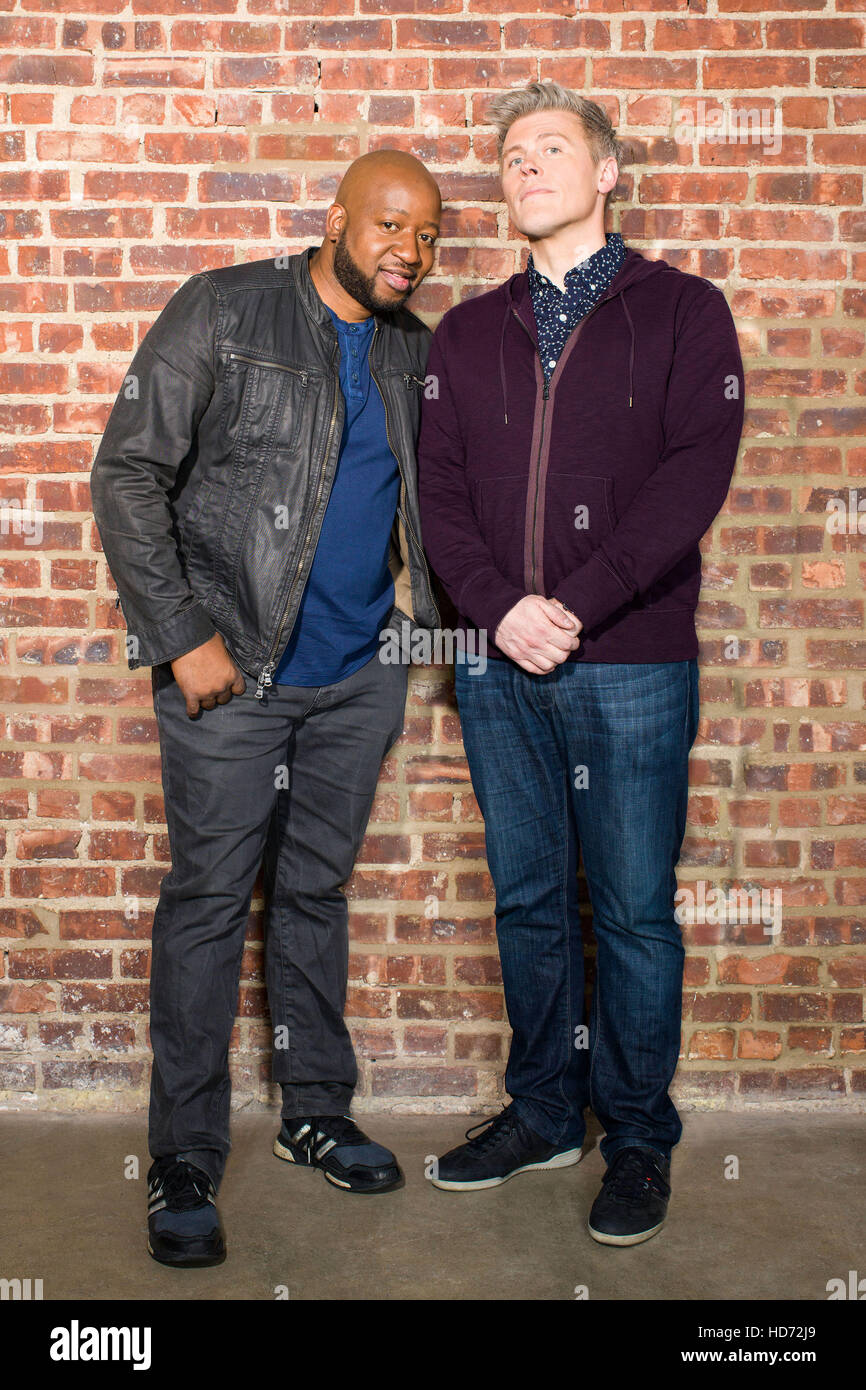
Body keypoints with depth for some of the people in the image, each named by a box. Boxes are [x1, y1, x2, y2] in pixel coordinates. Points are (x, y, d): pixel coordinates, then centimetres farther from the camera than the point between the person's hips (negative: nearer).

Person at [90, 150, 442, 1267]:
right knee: (209, 901, 0)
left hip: (360, 674, 5)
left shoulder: (412, 351, 11)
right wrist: (181, 636, -14)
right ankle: (184, 1164, 14)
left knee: (317, 890, 14)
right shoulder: (222, 312, -5)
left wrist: (414, 586, 6)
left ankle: (316, 1113, 30)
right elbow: (128, 474, -9)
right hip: (230, 671, -5)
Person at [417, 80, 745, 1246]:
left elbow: (693, 475, -8)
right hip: (499, 667, 4)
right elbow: (441, 486, 6)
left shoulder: (682, 311, 4)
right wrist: (499, 607, -12)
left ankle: (638, 1137, 21)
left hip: (632, 666, -3)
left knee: (634, 909, 4)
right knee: (529, 900, 12)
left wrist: (575, 606, -16)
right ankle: (544, 1111, 29)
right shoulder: (467, 333, 14)